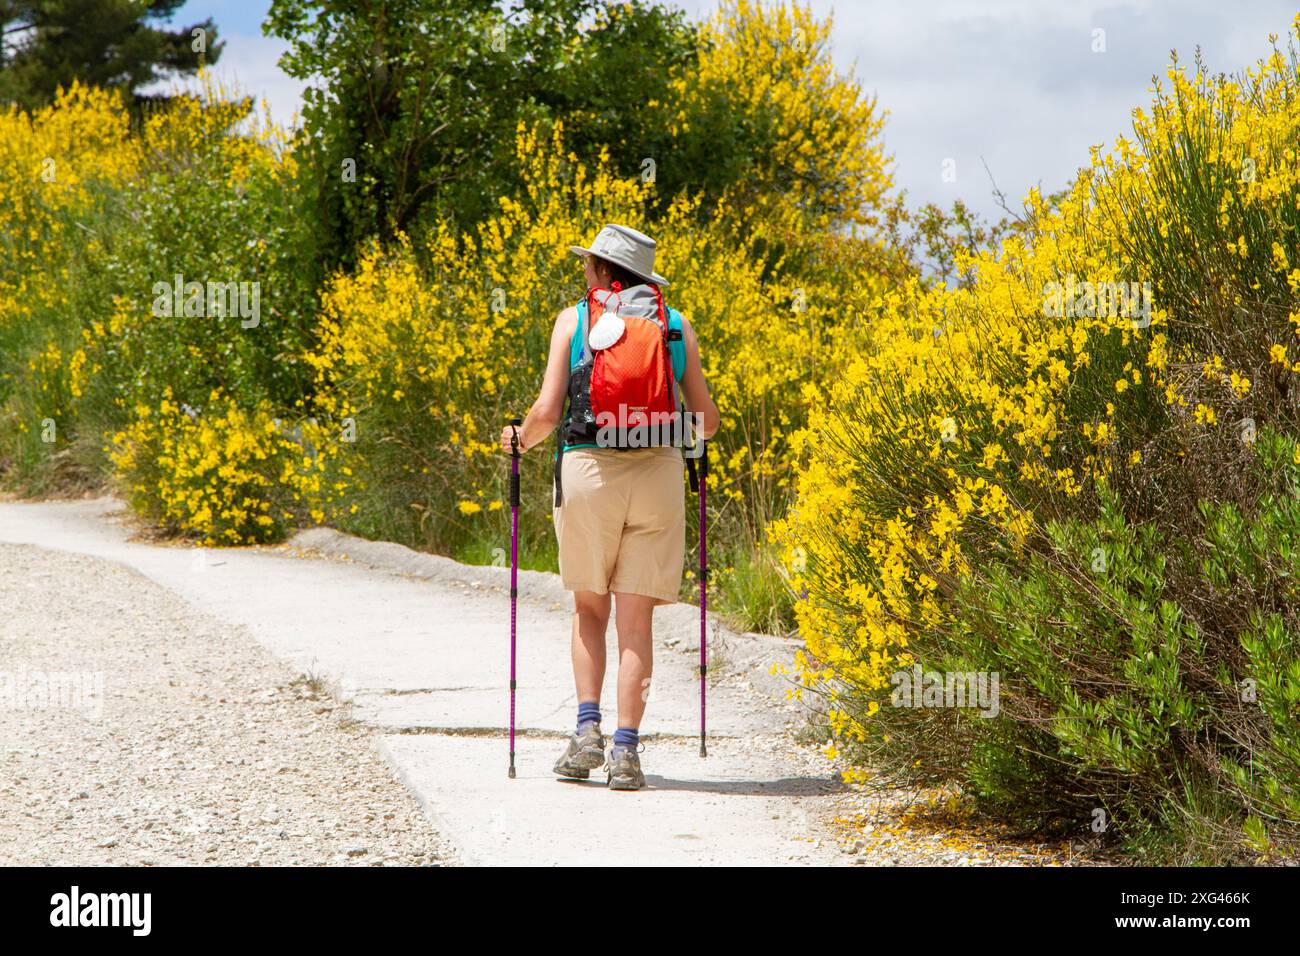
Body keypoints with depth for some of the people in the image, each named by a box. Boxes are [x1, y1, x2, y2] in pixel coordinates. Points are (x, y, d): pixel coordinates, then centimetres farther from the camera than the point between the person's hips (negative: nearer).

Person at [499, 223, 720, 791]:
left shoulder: (574, 319, 4)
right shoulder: (677, 325, 9)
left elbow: (547, 412, -2)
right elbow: (707, 419, 10)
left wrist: (520, 440, 19)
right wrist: (695, 436, 33)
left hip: (587, 468, -1)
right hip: (658, 470, 1)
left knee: (589, 606, 16)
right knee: (636, 619, 5)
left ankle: (588, 728, 3)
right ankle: (626, 751, -1)